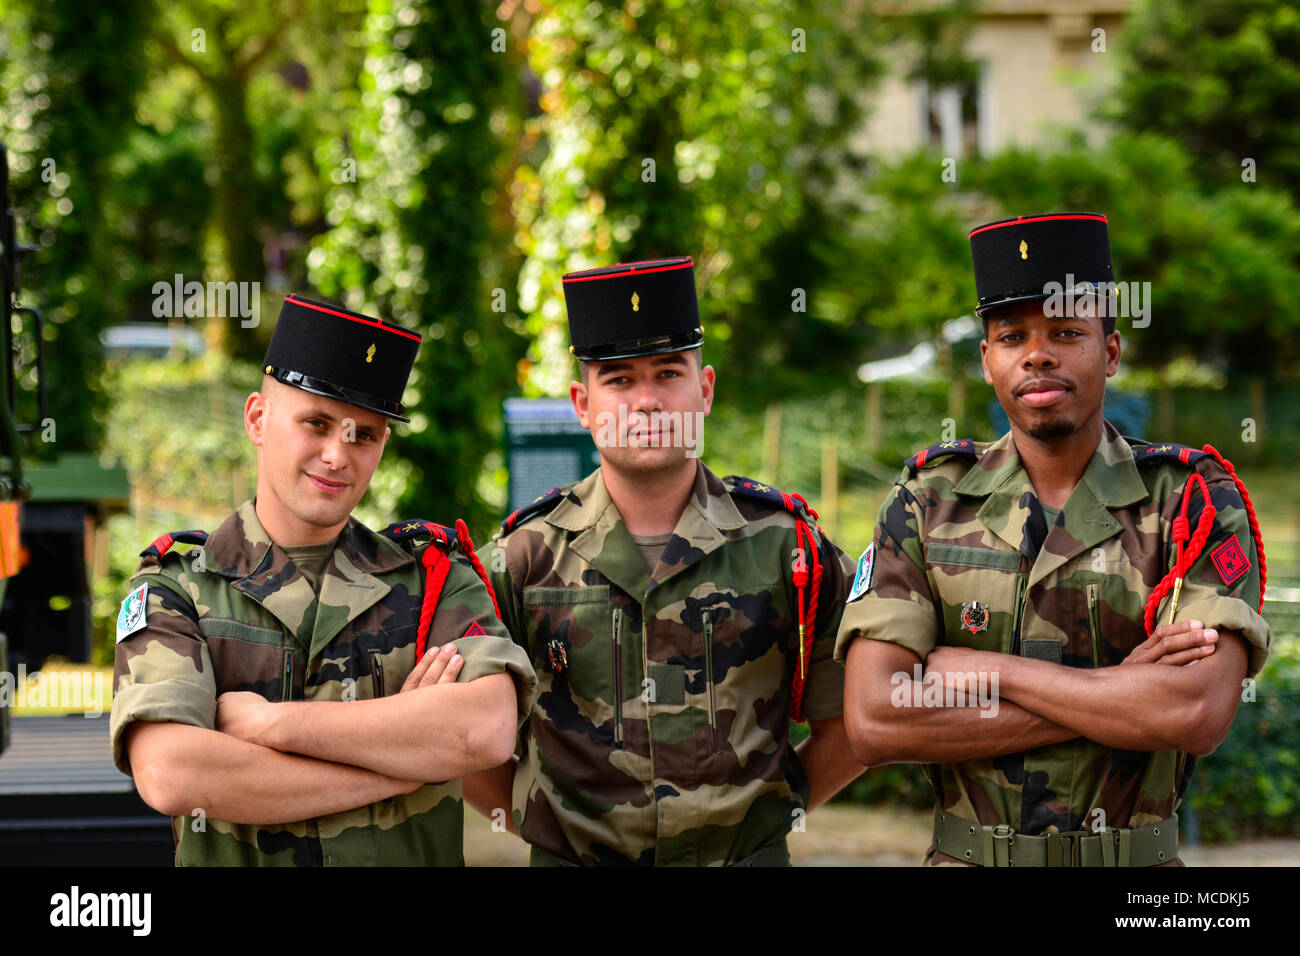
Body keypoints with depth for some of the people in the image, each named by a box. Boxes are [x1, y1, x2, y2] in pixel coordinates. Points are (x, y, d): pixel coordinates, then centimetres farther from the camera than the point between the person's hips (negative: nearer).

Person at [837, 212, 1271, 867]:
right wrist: (1119, 697, -17)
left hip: (1136, 858, -1)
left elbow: (1200, 715, -21)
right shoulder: (926, 505, -2)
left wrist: (980, 671, -17)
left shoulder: (1196, 503, -6)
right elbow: (873, 722, -14)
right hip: (966, 856, 1)